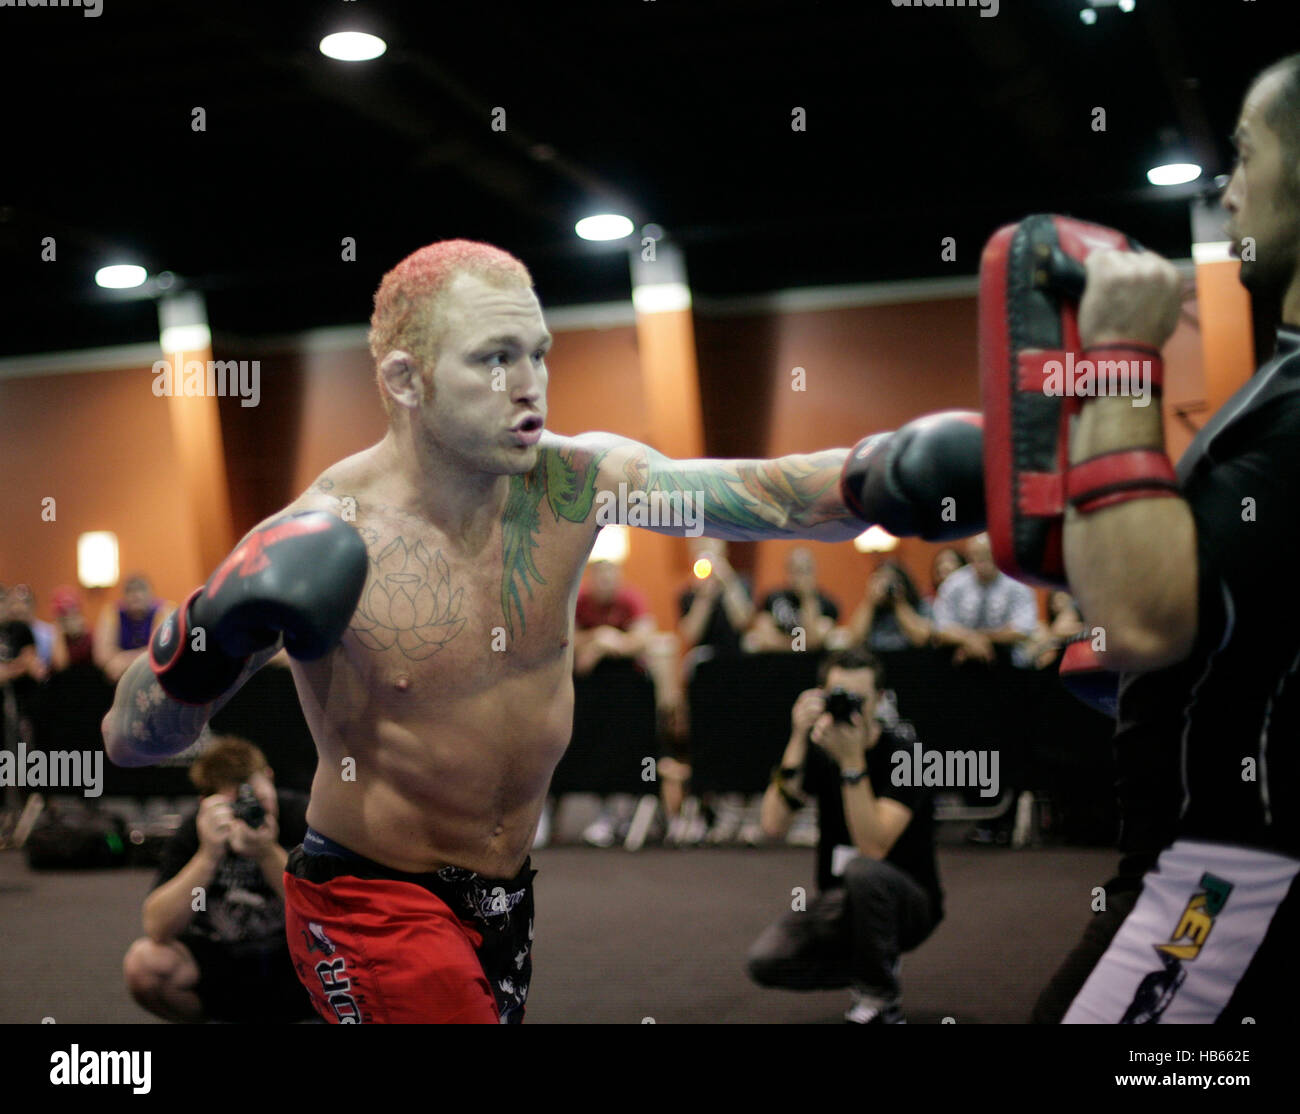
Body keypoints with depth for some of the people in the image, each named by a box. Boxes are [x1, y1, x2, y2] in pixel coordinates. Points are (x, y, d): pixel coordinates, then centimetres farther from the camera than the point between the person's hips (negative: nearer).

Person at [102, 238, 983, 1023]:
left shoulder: (576, 484, -11)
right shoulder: (316, 544, -23)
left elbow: (759, 491, -23)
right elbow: (131, 740, -22)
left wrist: (872, 477, -43)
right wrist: (204, 642, -43)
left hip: (522, 895, 5)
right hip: (374, 901, -5)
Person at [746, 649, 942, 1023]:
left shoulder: (902, 751, -17)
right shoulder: (817, 749, -2)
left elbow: (873, 847, -28)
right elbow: (773, 825, -17)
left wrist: (852, 761, -34)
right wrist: (797, 742, -24)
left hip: (906, 903, -4)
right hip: (838, 903, 4)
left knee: (861, 871, -37)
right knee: (765, 961, -20)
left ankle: (879, 999, -14)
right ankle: (875, 967, 6)